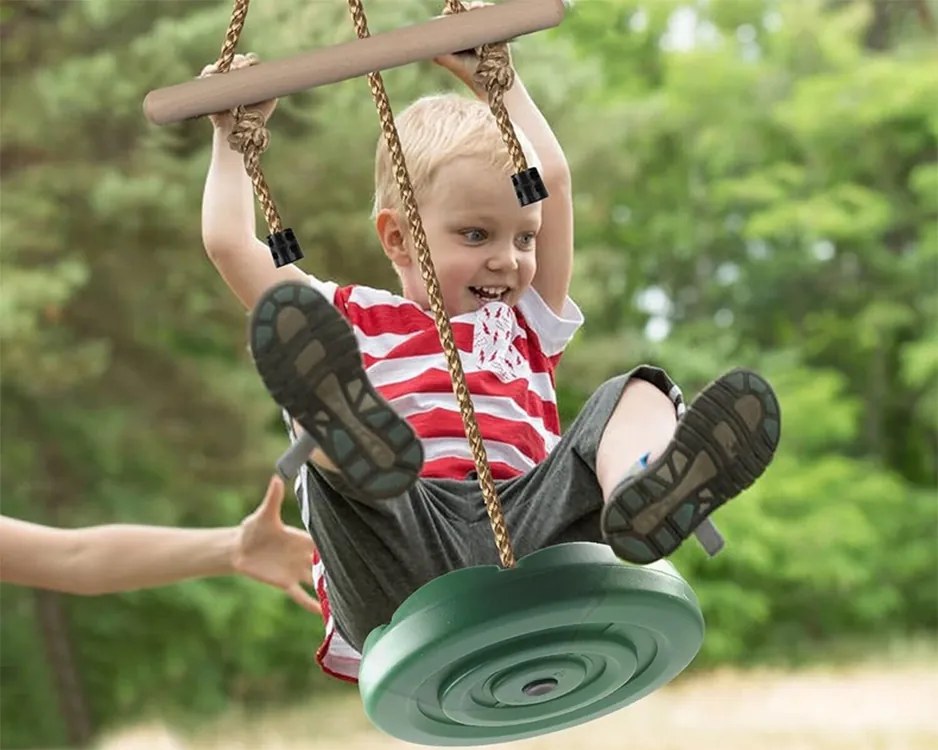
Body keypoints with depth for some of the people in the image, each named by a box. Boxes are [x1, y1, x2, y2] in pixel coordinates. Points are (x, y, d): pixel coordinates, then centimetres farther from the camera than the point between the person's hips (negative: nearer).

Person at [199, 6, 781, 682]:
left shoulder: (523, 323, 35)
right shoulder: (351, 322, 25)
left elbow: (551, 177, 33)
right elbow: (229, 243, 20)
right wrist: (233, 138, 33)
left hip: (524, 527, 4)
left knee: (638, 390, -13)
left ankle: (645, 496, -51)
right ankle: (351, 436, -66)